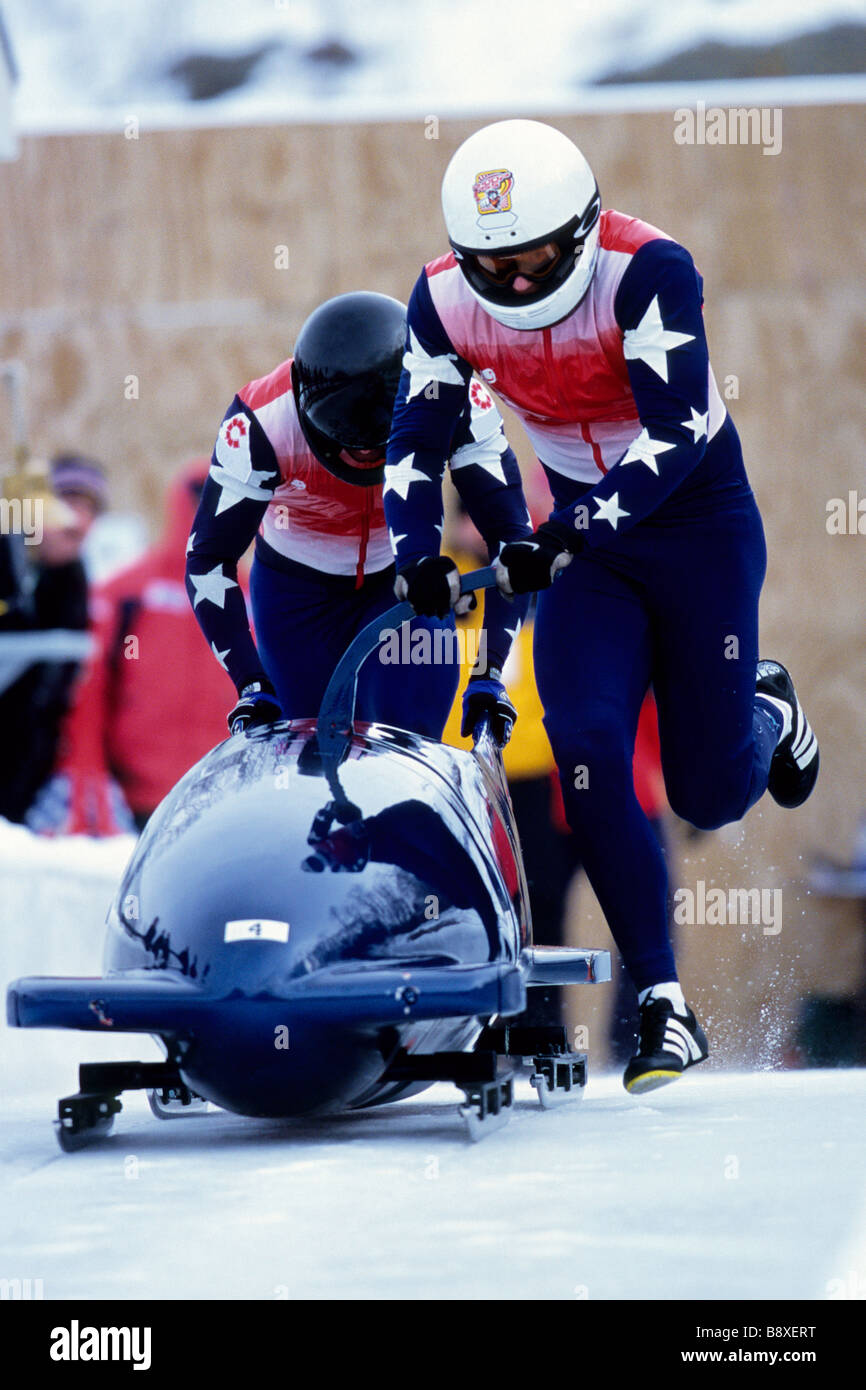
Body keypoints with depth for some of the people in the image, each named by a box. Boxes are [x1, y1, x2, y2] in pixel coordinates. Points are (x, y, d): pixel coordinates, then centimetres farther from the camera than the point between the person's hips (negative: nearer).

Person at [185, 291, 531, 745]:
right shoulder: (262, 422, -31)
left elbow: (510, 536, -19)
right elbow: (207, 560, -21)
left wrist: (489, 673, -26)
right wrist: (251, 685, -27)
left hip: (406, 586, 0)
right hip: (297, 593, 0)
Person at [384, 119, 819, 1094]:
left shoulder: (646, 269, -24)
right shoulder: (445, 300, -10)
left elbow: (676, 429, -30)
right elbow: (416, 440, 0)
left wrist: (568, 534, -38)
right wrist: (415, 556, -16)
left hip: (697, 515, -4)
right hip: (585, 531, 4)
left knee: (710, 792, -4)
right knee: (587, 754, -17)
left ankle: (764, 711, 34)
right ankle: (663, 1005, -10)